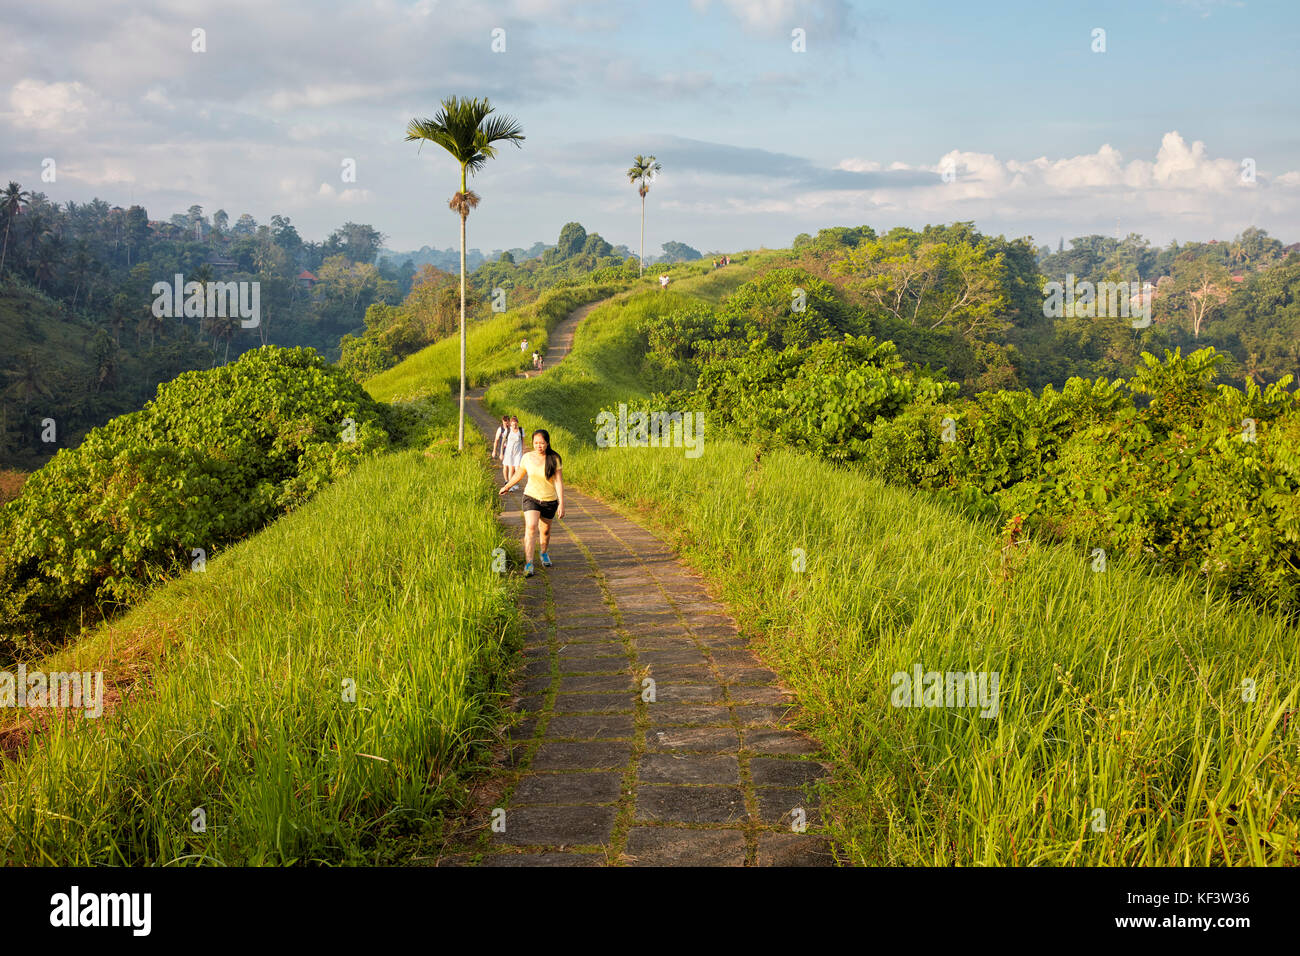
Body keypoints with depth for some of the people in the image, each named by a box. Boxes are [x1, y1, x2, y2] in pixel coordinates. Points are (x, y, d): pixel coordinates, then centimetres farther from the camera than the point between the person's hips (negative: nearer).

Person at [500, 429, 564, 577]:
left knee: (545, 530, 16)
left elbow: (559, 482, -12)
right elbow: (519, 474, 12)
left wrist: (561, 503, -17)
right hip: (531, 498, 0)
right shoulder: (527, 458, -6)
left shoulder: (554, 459, -10)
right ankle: (528, 564, -20)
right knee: (531, 527, -20)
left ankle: (544, 553, 46)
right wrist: (507, 487, 25)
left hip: (549, 501, 0)